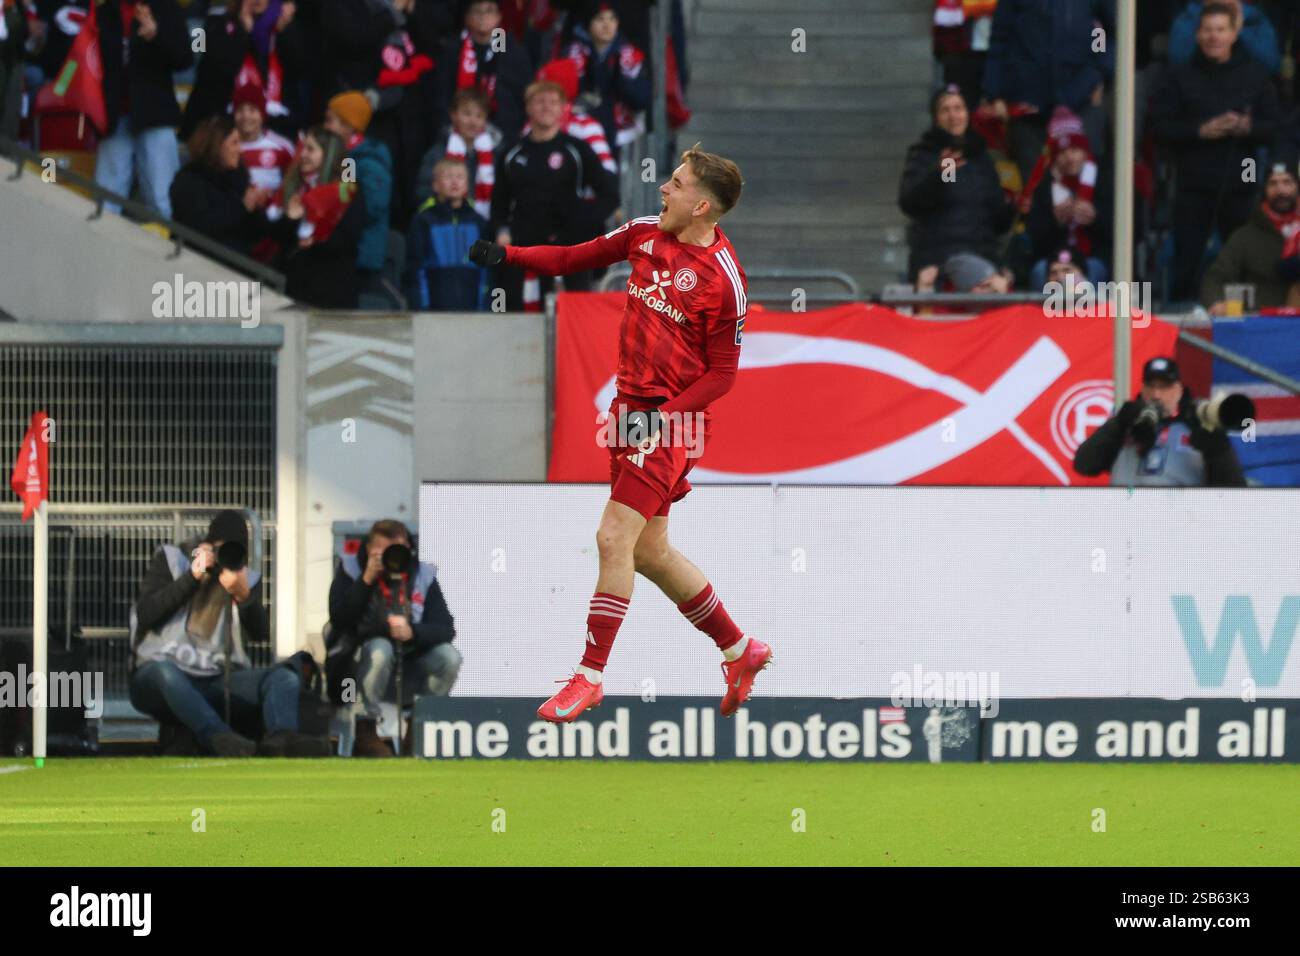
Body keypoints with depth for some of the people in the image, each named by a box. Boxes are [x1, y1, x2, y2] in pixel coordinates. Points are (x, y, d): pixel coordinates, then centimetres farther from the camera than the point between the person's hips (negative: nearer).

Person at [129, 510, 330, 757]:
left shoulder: (247, 579, 16)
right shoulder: (171, 559, 9)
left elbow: (260, 634, -1)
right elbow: (145, 614, -6)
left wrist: (243, 595, -18)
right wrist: (192, 577, -10)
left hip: (218, 680, 3)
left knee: (284, 677, -22)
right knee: (165, 672, -40)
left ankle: (281, 737, -56)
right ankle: (222, 739, -63)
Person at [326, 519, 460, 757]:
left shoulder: (423, 575, 1)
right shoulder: (351, 569, -5)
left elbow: (446, 630, -8)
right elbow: (339, 619, -19)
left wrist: (412, 632, -28)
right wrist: (367, 580, -25)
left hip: (406, 672, 3)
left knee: (449, 656, -19)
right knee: (380, 648, -34)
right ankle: (365, 732, -24)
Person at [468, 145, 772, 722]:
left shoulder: (723, 279, -14)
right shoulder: (647, 233, 5)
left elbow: (721, 375, -9)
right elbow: (576, 258, 15)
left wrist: (666, 414, -19)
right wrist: (507, 255, 3)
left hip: (671, 420, -8)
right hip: (632, 409, 8)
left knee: (615, 539, -12)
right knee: (649, 551, 14)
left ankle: (590, 675, -5)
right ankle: (740, 649, 28)